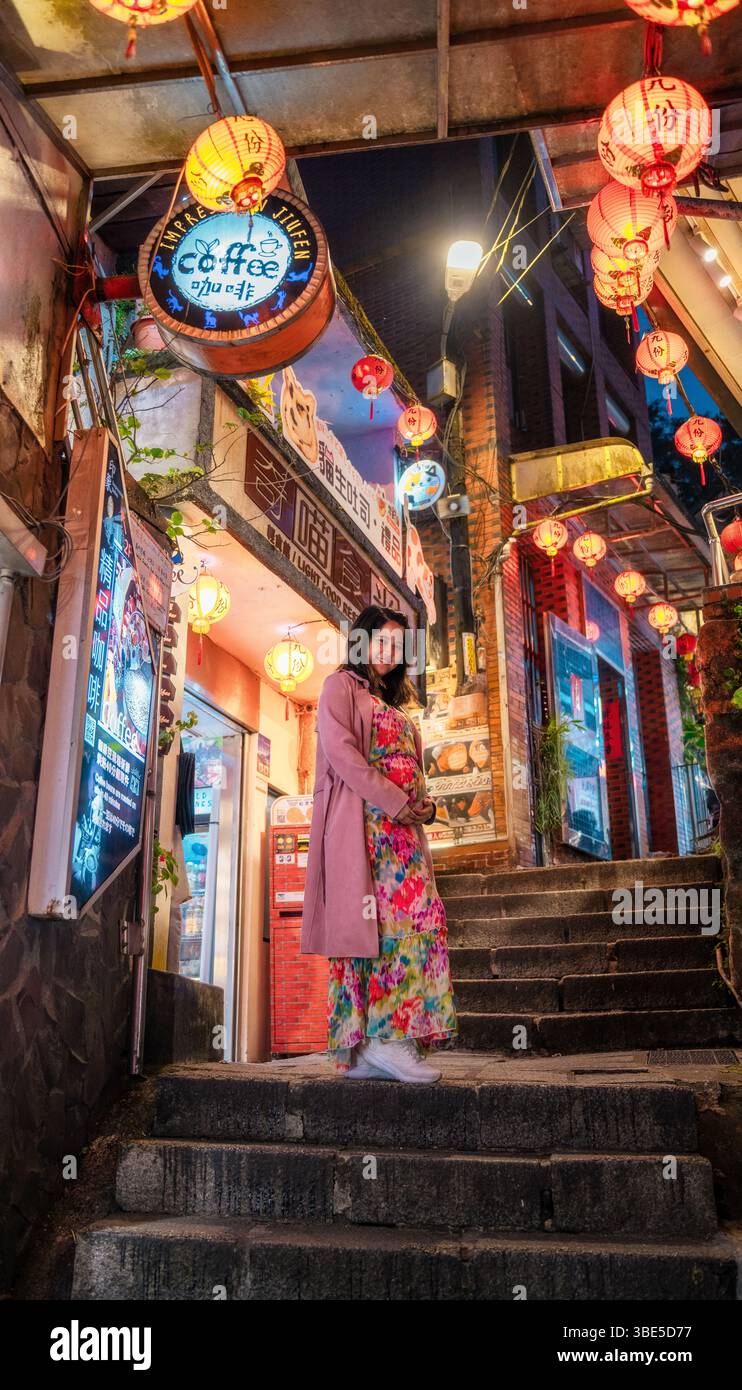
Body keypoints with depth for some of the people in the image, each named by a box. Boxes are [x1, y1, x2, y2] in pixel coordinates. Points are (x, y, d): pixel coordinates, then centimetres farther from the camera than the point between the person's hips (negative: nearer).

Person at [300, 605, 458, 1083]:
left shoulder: (394, 703, 29)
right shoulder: (341, 686, 6)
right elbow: (341, 752, -10)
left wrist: (424, 803, 5)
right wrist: (395, 801, -16)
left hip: (402, 828, 8)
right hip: (362, 823, -8)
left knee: (414, 917, -3)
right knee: (408, 915, -19)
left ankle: (361, 1051, -3)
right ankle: (387, 1036, -19)